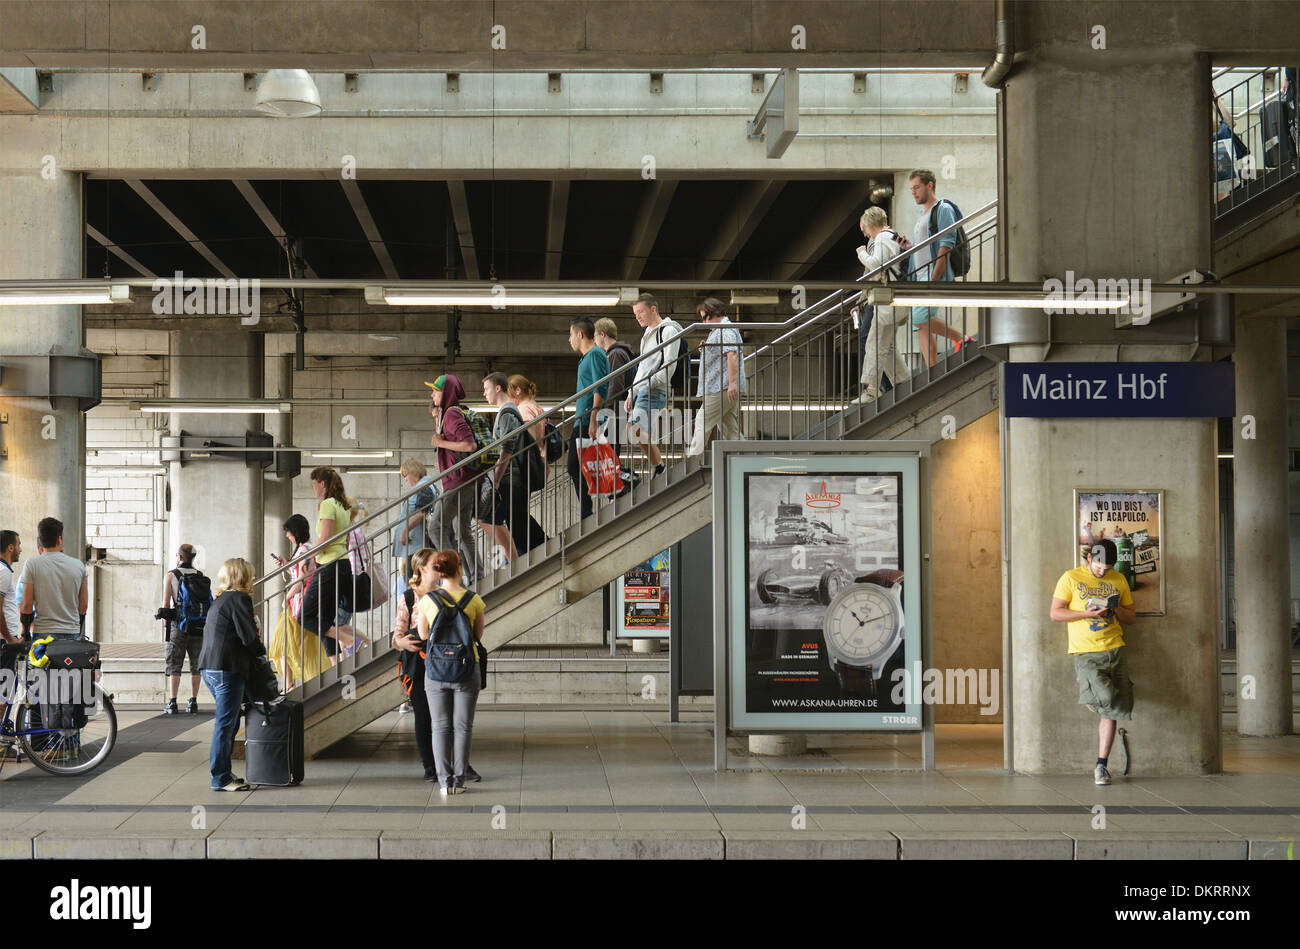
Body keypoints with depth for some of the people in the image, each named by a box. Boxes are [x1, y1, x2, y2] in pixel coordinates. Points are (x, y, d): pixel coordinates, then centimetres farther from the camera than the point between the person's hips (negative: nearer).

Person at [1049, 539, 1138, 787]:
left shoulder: (1119, 581, 13)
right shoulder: (1071, 578, 2)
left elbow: (1132, 618, 17)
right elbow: (1055, 613, -2)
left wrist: (1117, 610, -5)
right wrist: (1086, 613, -15)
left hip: (1115, 650, 4)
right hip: (1085, 652, -4)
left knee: (1111, 711, 0)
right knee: (1104, 697, -25)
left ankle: (1101, 766, 8)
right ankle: (1092, 696, 13)